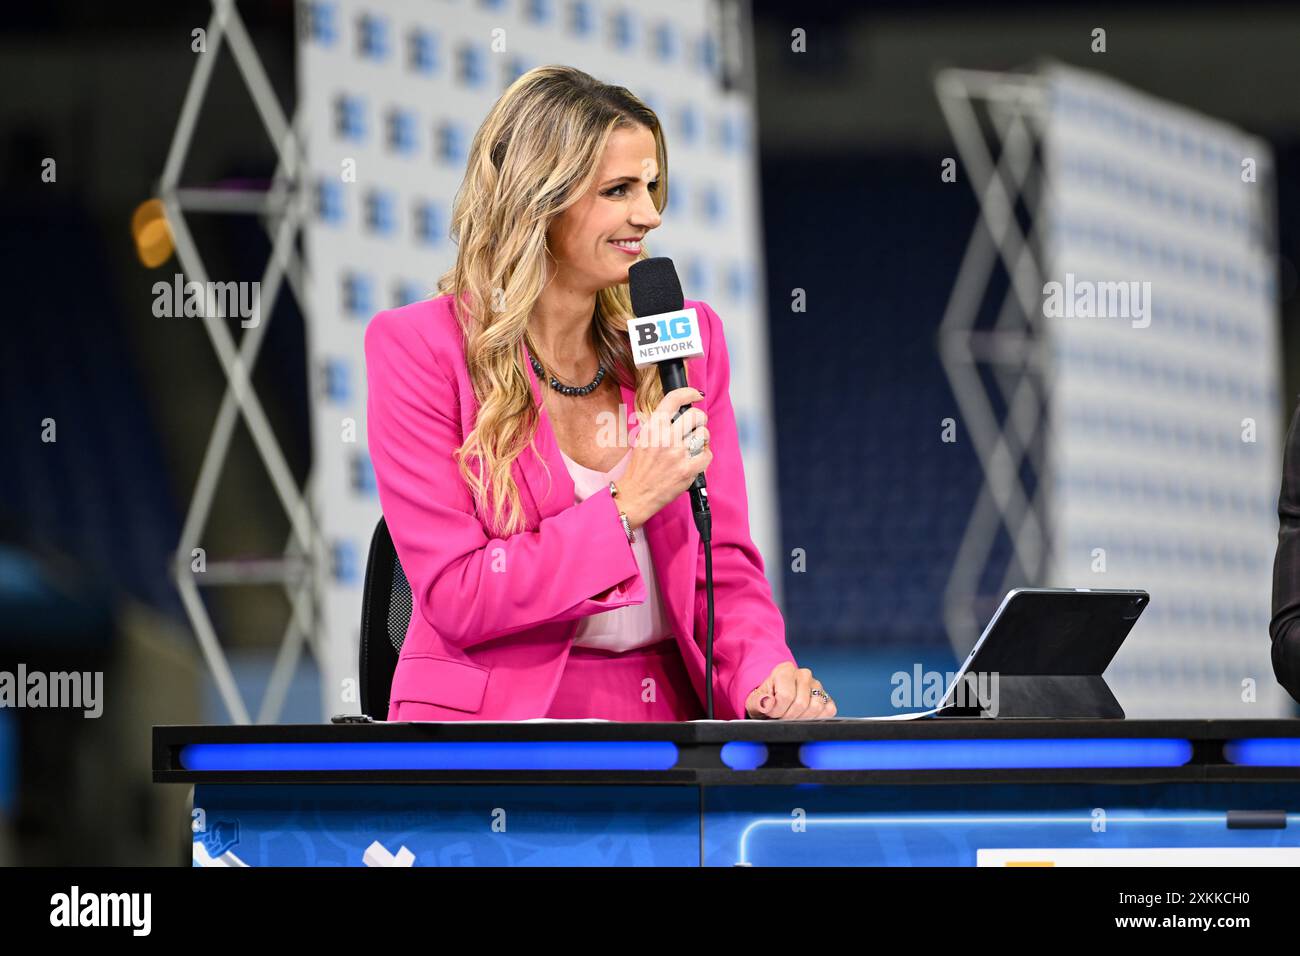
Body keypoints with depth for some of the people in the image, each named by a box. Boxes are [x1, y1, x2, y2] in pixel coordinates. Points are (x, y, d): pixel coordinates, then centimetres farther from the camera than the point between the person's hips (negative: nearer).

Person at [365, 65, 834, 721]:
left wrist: (764, 673, -11)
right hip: (498, 718, -4)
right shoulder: (422, 348, -2)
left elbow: (724, 566, 10)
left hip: (671, 713, 4)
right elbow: (455, 603, -7)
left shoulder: (686, 339, 11)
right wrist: (627, 504, -13)